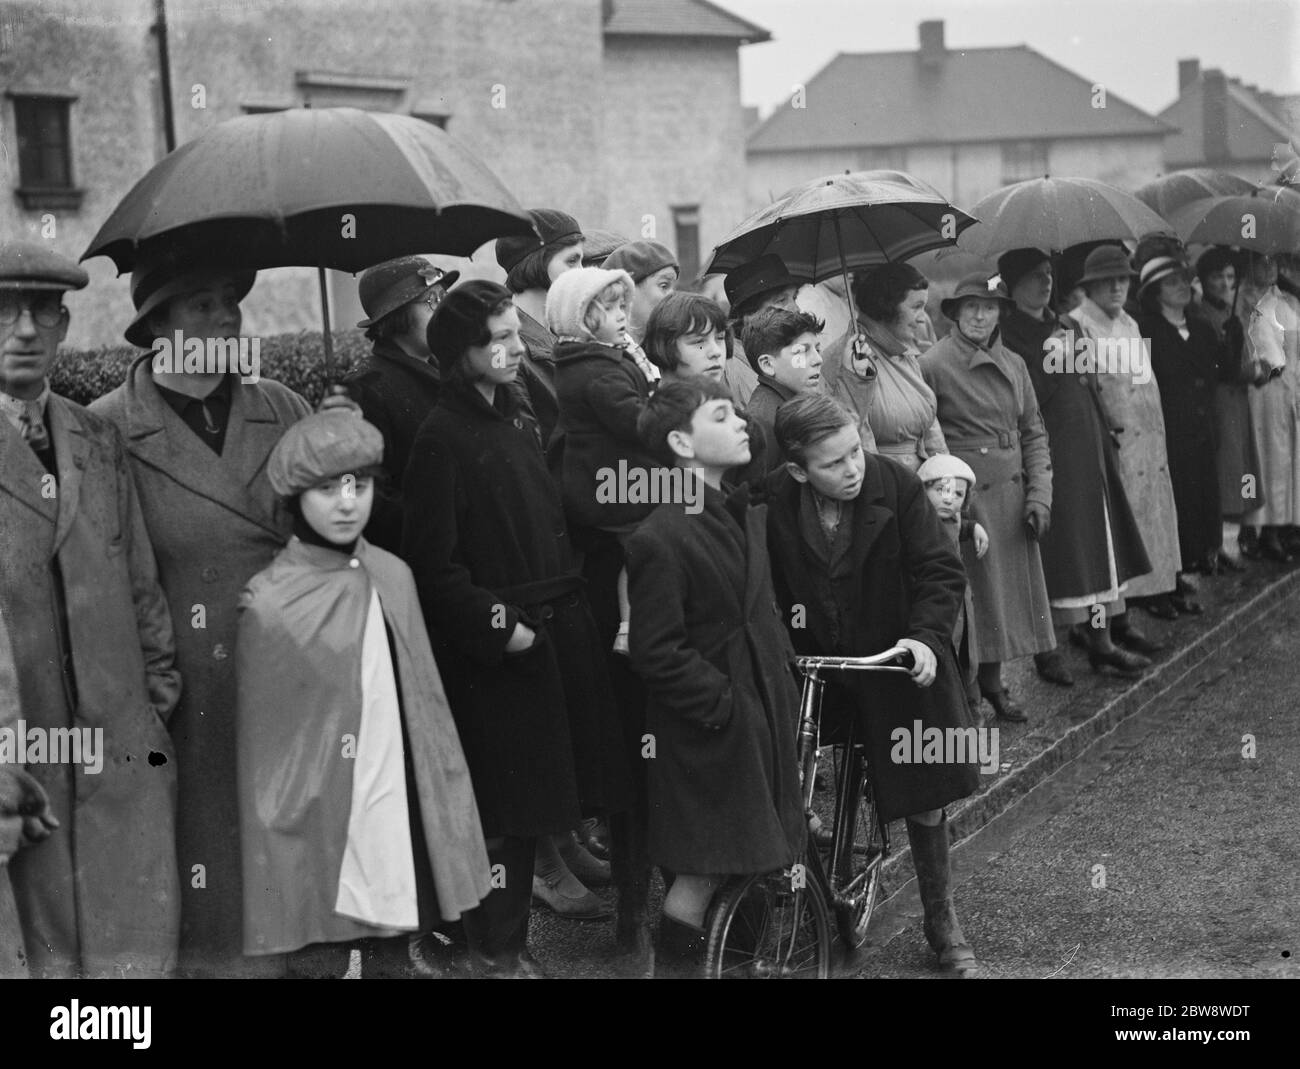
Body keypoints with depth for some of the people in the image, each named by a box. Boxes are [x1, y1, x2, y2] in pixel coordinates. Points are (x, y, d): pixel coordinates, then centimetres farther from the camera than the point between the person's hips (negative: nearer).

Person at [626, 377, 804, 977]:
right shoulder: (661, 539, -19)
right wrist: (724, 703, -17)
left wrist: (784, 669, 9)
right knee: (704, 871, -2)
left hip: (764, 712, 8)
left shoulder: (745, 516, 8)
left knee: (758, 857, 14)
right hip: (711, 727, -8)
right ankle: (674, 963, 10)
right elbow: (657, 655, -19)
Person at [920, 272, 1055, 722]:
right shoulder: (934, 365, -9)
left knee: (1009, 590, 10)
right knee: (973, 594, -2)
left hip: (1013, 495, 6)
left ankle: (993, 684, 23)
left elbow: (1033, 433, 12)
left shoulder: (1013, 365, 10)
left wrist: (1039, 496, 3)